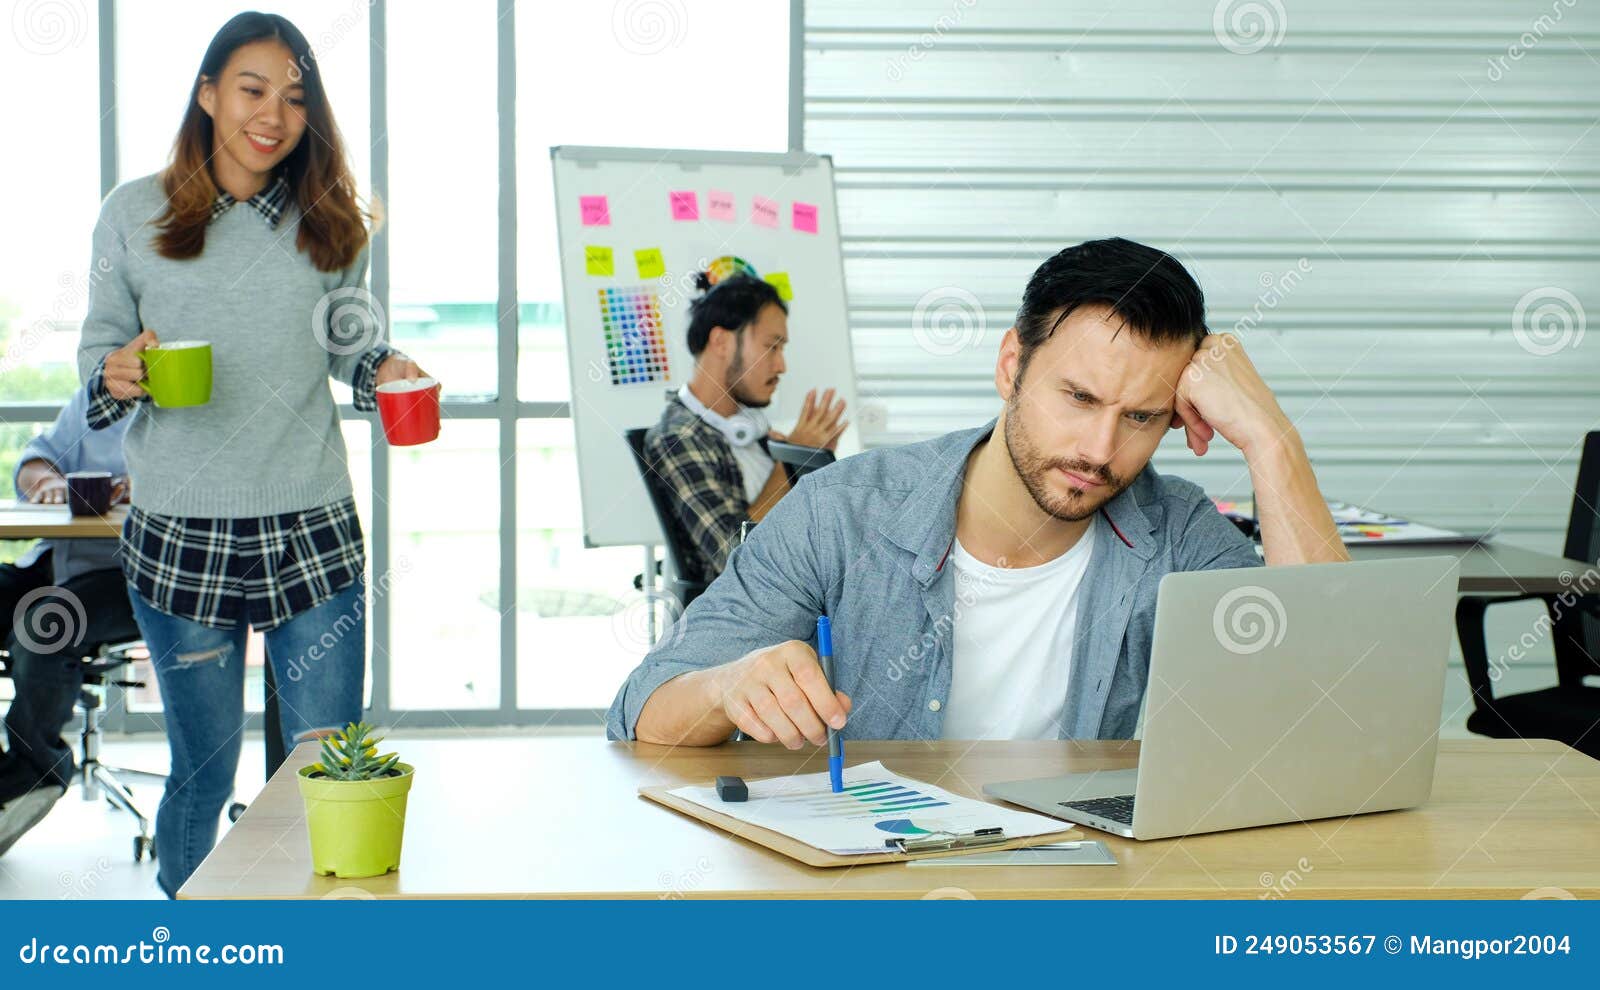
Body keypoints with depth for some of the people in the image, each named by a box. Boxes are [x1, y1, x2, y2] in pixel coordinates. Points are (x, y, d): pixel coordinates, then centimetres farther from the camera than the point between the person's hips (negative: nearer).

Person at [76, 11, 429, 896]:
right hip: (182, 535, -1)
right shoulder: (134, 215, 3)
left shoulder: (328, 223, 7)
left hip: (313, 533, 1)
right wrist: (120, 374, -15)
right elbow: (98, 350, 7)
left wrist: (385, 369, -5)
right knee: (204, 773, 8)